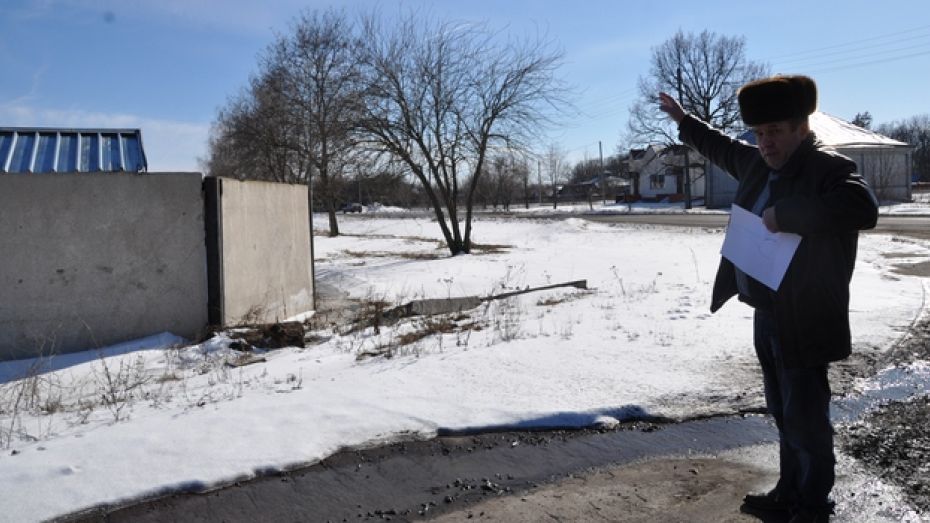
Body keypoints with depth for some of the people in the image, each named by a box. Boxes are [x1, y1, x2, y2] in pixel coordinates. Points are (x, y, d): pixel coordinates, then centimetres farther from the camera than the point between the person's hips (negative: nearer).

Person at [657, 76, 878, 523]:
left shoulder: (830, 168, -16)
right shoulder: (758, 163, 8)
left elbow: (863, 208, -35)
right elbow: (723, 149, 29)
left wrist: (786, 214, -33)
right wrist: (683, 121, 36)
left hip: (804, 319, -8)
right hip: (766, 313, 8)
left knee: (806, 415, 2)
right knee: (782, 411, 19)